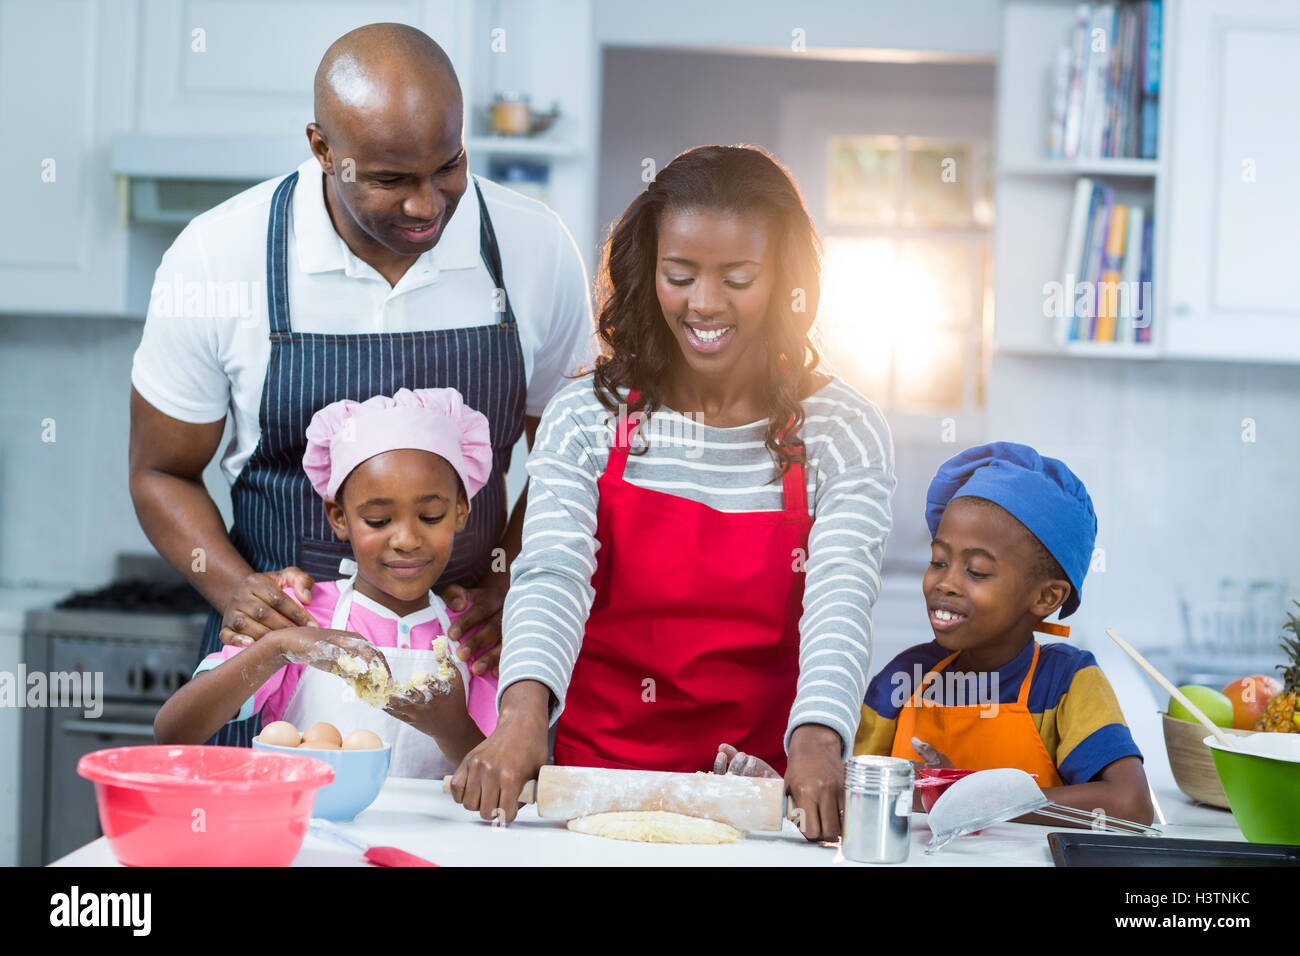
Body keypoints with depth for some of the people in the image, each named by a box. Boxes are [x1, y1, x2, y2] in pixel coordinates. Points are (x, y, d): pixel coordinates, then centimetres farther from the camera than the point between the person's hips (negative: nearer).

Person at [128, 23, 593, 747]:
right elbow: (163, 472, 3)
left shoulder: (537, 249, -5)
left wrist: (512, 586, -8)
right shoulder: (216, 258, -9)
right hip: (278, 641, -1)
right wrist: (234, 587, -15)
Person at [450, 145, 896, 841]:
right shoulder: (584, 420, 6)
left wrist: (817, 743, -31)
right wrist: (523, 710, -31)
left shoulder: (845, 436, 4)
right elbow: (552, 575, -9)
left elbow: (840, 603, -10)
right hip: (600, 773, 1)